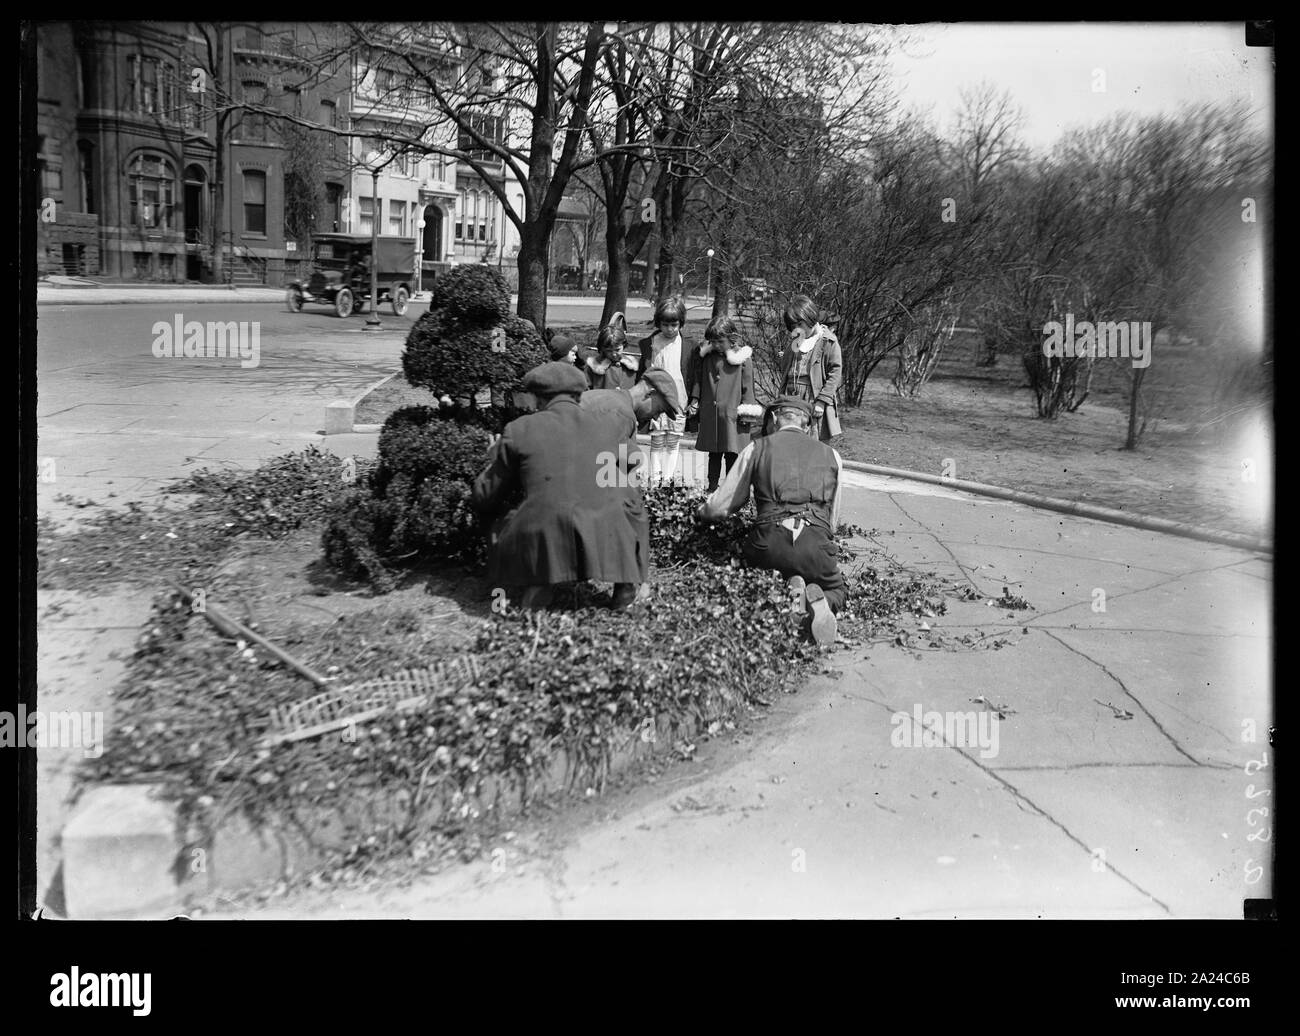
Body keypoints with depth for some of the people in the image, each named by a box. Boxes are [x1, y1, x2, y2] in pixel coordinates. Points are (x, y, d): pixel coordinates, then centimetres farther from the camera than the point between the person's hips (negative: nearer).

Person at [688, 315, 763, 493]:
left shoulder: (742, 358, -4)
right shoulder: (707, 356, 7)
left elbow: (747, 387, -2)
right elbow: (698, 379, 16)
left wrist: (746, 412, -5)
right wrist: (694, 401, 7)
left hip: (732, 415, -4)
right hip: (710, 415, 4)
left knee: (731, 454, -1)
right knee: (713, 453, 11)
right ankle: (712, 486, 19)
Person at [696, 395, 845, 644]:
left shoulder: (757, 448, 12)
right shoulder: (831, 455, 18)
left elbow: (720, 507, 17)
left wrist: (700, 512, 40)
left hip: (768, 542, -1)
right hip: (817, 543, 2)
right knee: (835, 592, 28)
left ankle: (783, 590, -6)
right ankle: (818, 603, -11)